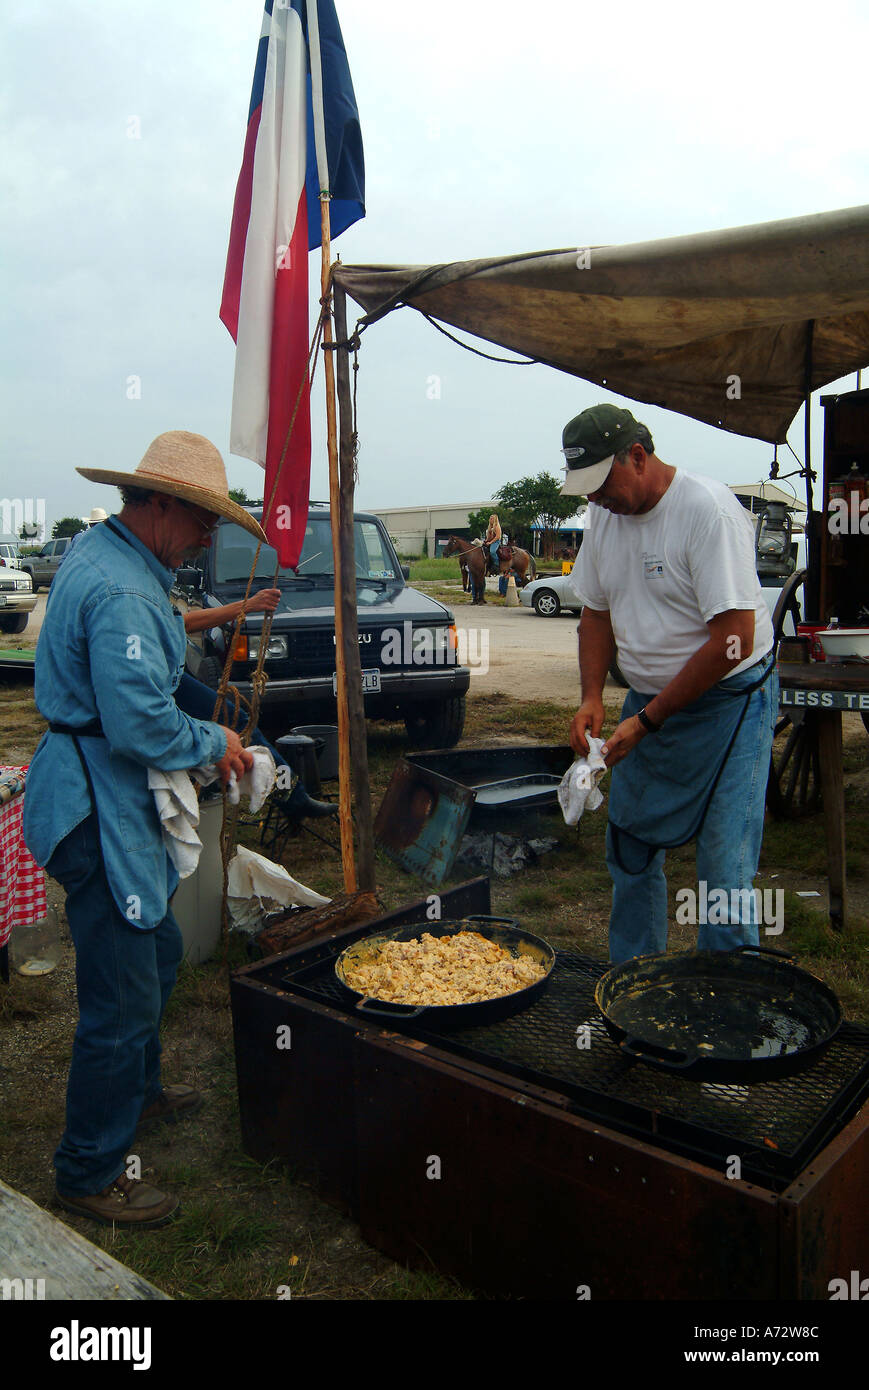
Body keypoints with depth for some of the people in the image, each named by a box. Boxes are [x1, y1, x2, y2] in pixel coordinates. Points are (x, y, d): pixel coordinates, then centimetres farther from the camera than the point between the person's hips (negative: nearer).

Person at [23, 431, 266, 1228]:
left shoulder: (109, 560, 13)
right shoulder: (120, 591, -23)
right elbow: (141, 723, -28)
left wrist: (202, 739, 15)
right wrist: (214, 744, -11)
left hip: (115, 805, 11)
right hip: (99, 812, -11)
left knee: (157, 953, 24)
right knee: (124, 997, -1)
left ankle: (137, 1093, 45)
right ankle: (89, 1174, 17)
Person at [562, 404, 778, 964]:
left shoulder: (708, 509, -20)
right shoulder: (606, 514, 2)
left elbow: (733, 640, -23)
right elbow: (597, 612, 13)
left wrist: (647, 722, -20)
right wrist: (592, 699, -2)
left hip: (728, 701, -6)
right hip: (648, 697, 7)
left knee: (724, 867, -6)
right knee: (630, 845, 10)